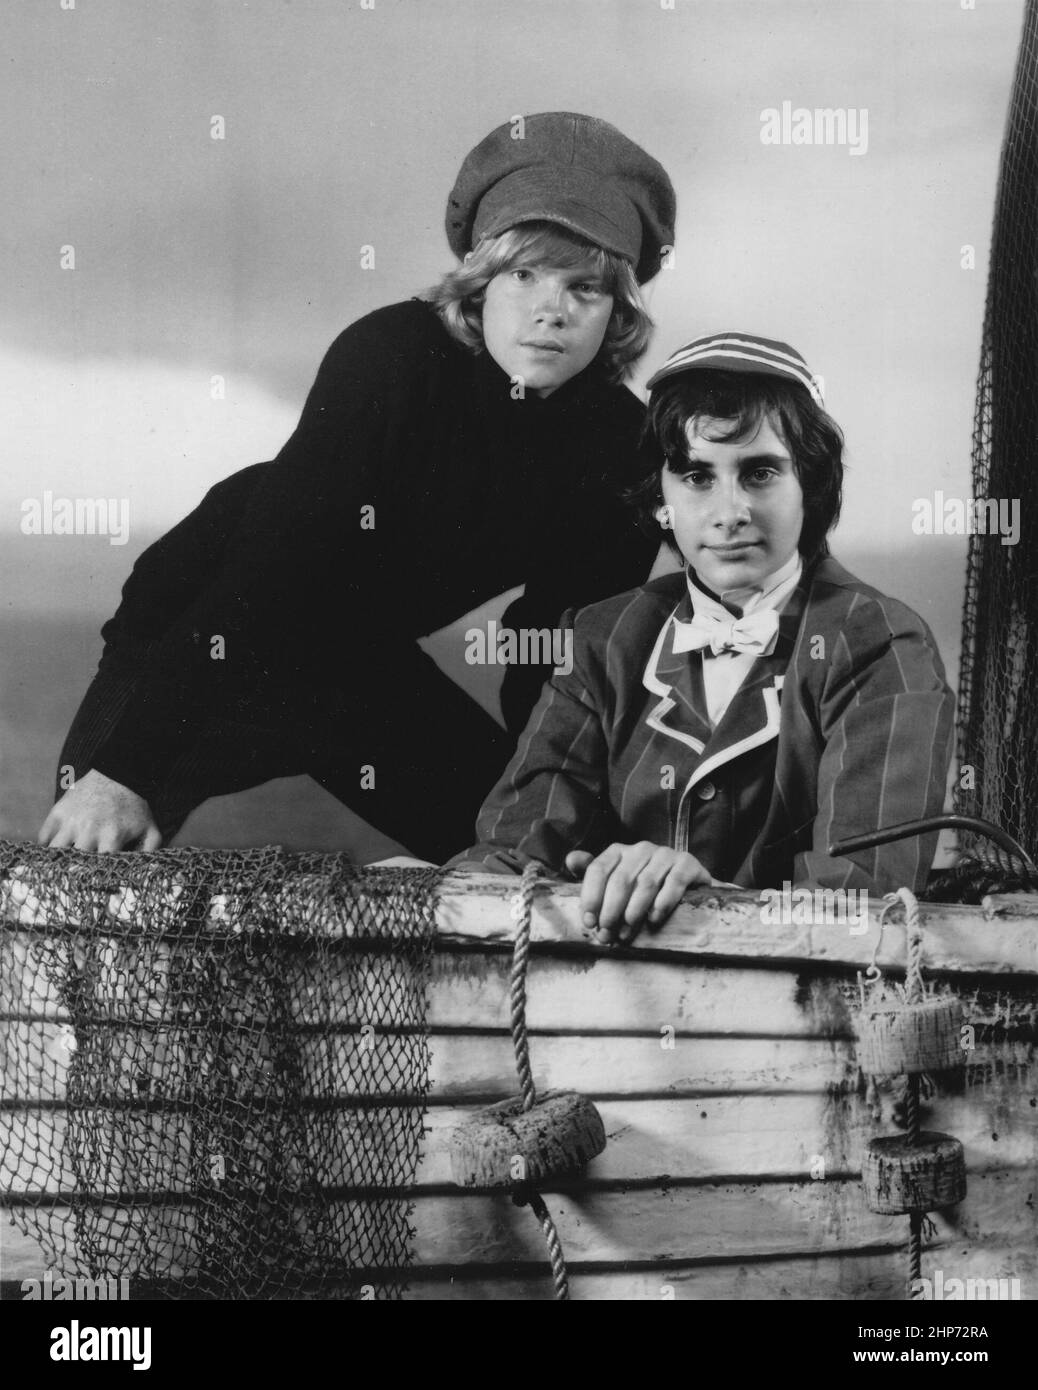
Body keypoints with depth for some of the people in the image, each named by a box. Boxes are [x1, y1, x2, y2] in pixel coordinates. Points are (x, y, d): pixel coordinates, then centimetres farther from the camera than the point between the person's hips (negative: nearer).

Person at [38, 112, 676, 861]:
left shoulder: (621, 443, -12)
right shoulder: (394, 354, -27)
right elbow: (275, 562, -33)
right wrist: (124, 767, -36)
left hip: (361, 657, 5)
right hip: (212, 630, -4)